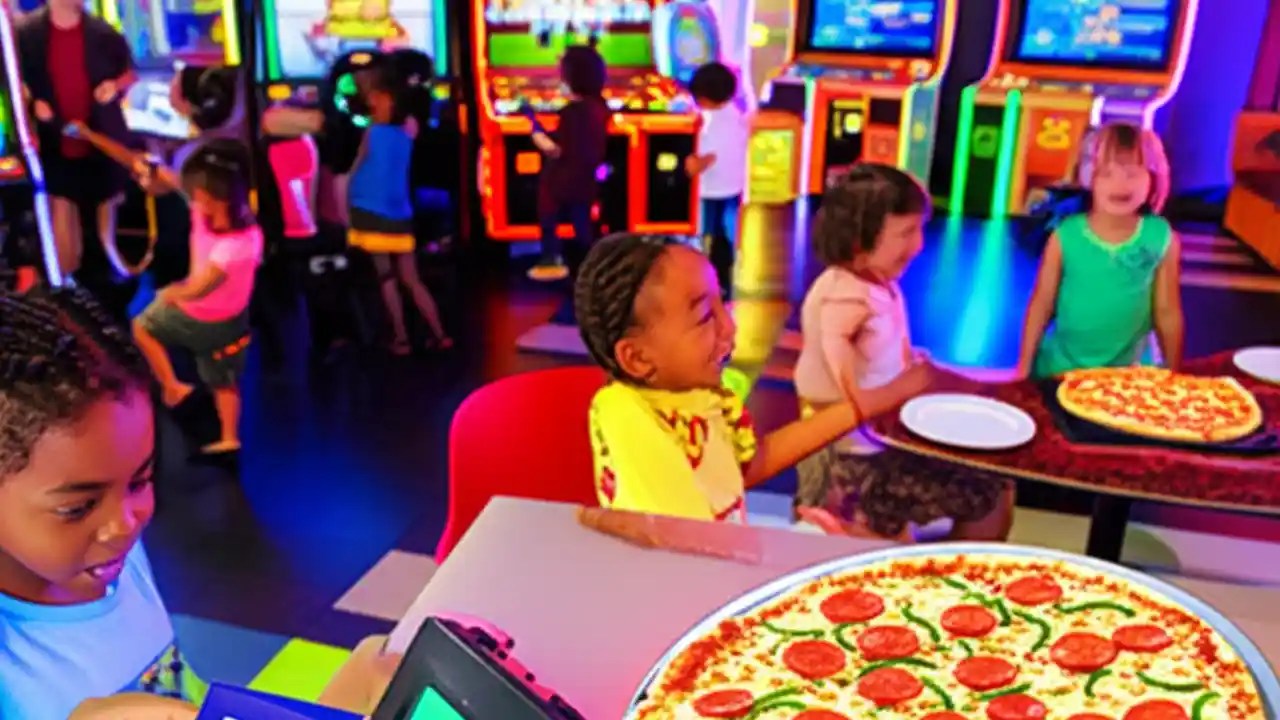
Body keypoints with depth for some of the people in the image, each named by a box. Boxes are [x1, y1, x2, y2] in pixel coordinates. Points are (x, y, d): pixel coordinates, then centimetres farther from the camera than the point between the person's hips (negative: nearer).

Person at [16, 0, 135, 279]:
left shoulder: (102, 32, -5)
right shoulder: (26, 32, -8)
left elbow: (130, 73, 7)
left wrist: (116, 85, -14)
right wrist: (33, 102, -15)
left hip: (102, 137, 1)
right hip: (56, 140, -1)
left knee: (108, 201, 16)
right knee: (61, 204, 6)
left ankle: (111, 256, 39)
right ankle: (66, 277, 17)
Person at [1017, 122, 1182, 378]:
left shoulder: (1162, 239, -10)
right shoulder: (1065, 236, -13)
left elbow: (1167, 312, -1)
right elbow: (1041, 305, -5)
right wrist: (1024, 368, -1)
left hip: (1129, 370, 1)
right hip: (1062, 368, -1)